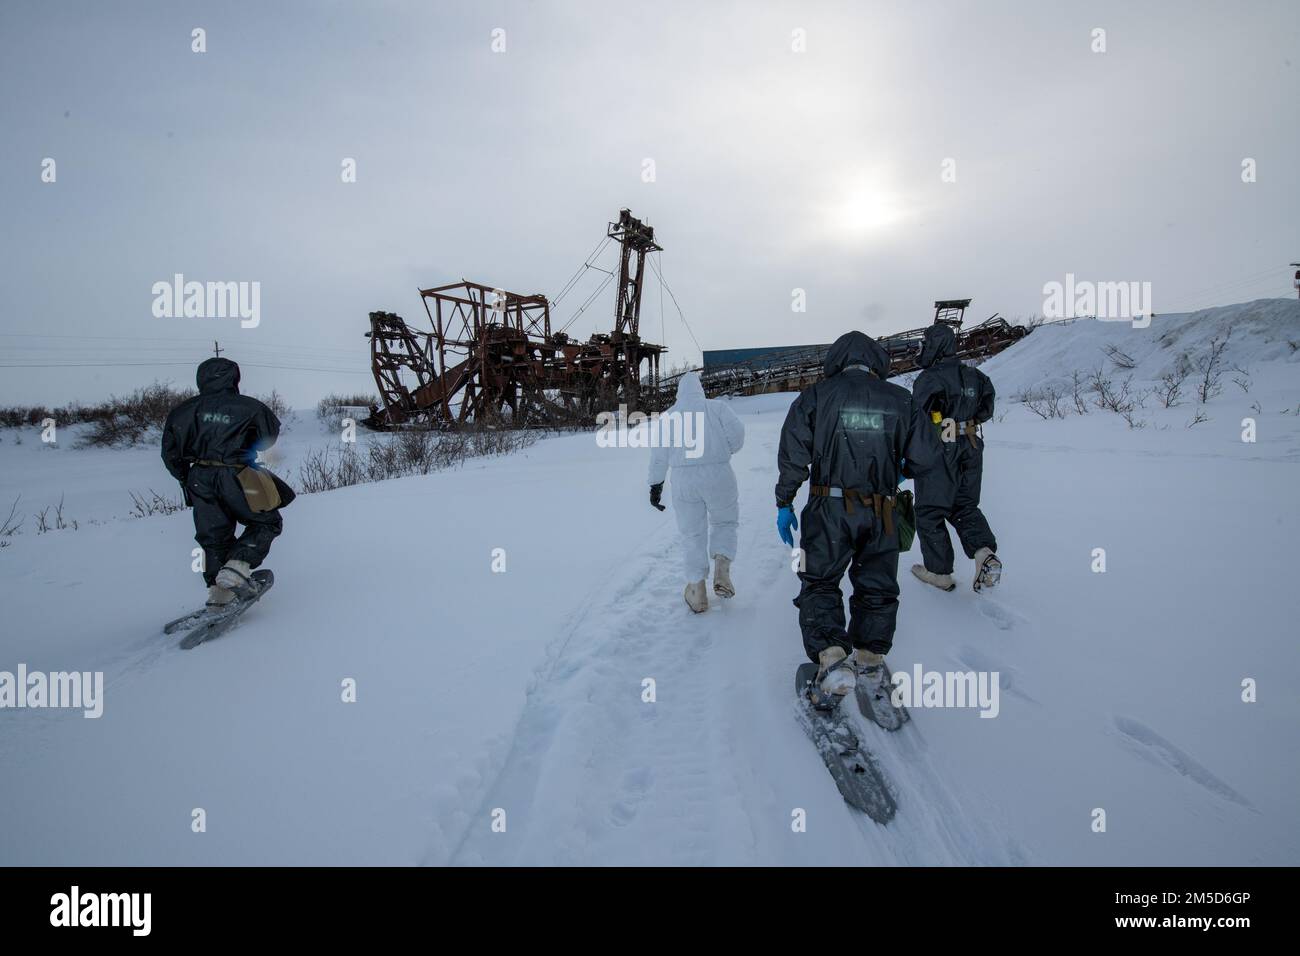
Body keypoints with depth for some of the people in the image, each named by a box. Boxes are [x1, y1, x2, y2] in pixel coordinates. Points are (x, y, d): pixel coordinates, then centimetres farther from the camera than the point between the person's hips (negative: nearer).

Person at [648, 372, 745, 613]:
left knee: (693, 534, 13)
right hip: (718, 475, -1)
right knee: (725, 523, 20)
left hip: (683, 480, 1)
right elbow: (736, 432, -7)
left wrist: (656, 485, 15)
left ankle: (697, 592, 13)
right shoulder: (717, 406, 6)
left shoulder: (667, 416, 13)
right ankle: (721, 572, -1)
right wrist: (726, 452, 12)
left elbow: (659, 455, 9)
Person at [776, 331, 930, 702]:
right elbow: (922, 456, 8)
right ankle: (871, 660, 25)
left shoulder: (816, 396, -2)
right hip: (880, 514, 2)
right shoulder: (900, 400, 4)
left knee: (819, 583, 8)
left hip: (829, 508, -2)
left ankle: (832, 657, -8)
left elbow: (793, 455, -6)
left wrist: (784, 504, 2)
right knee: (877, 587, 18)